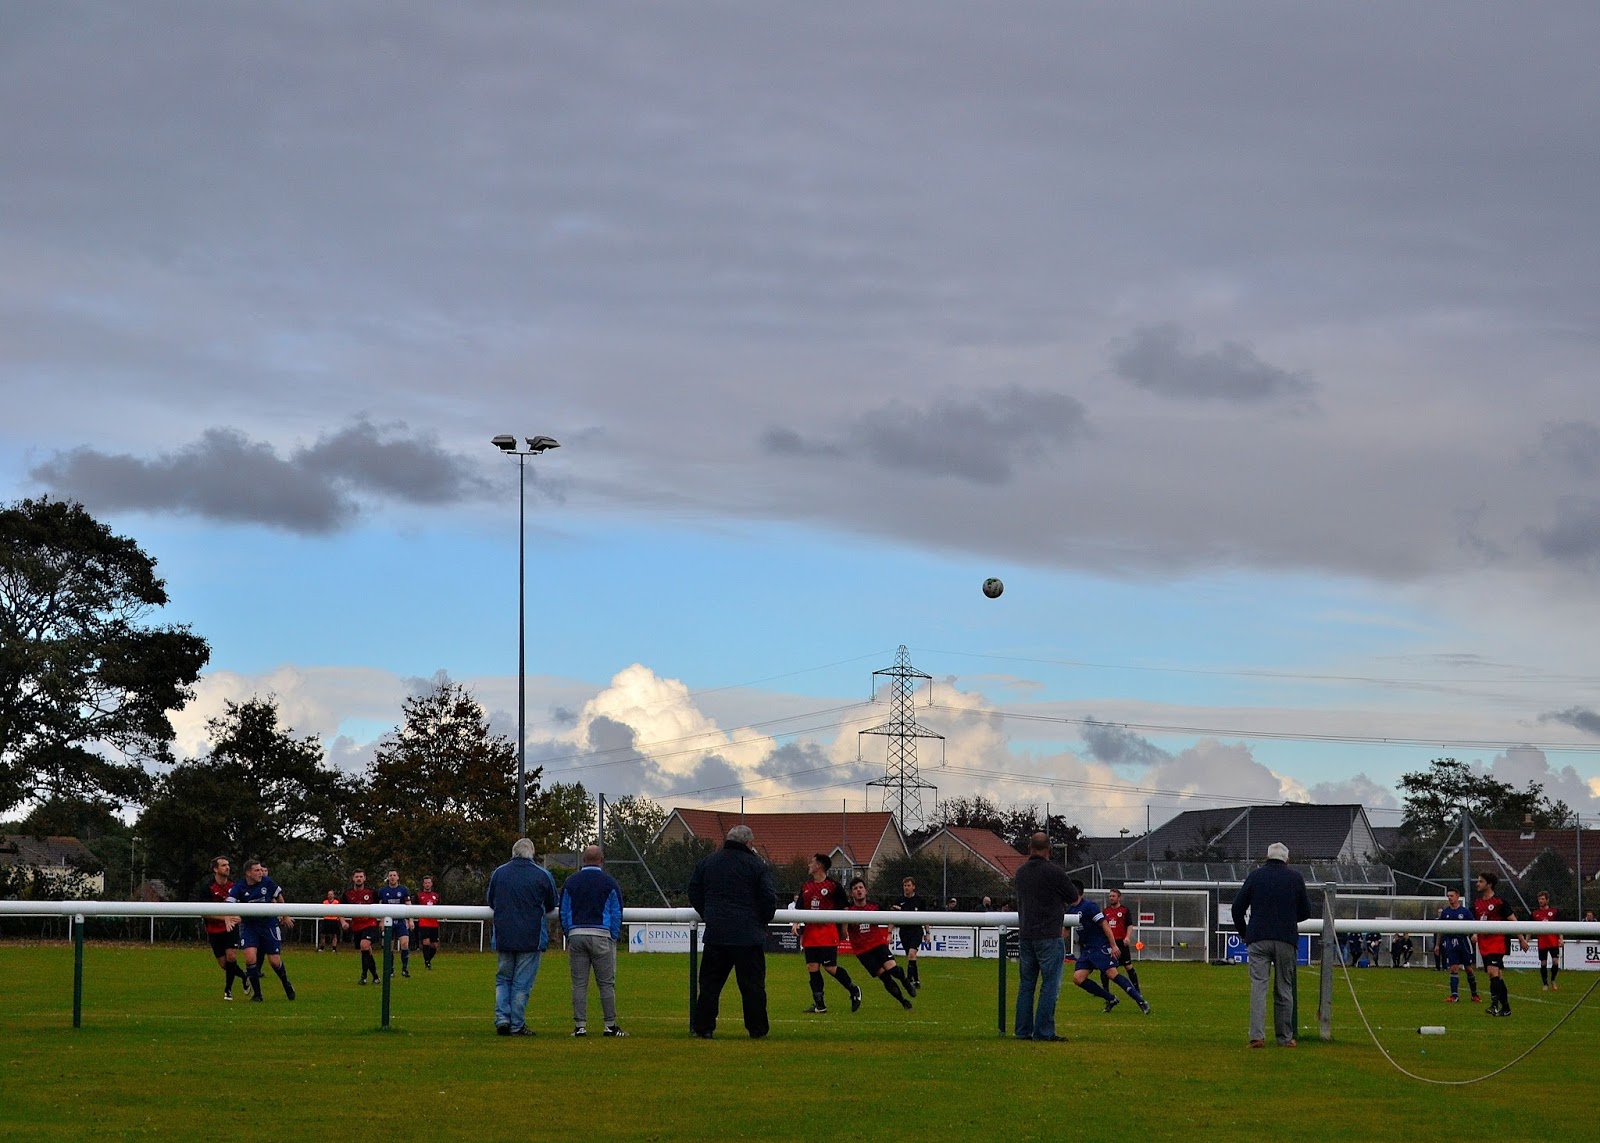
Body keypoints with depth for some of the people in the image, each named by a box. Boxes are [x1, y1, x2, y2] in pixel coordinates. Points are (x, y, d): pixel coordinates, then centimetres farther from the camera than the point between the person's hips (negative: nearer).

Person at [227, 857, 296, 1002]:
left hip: (268, 924, 1)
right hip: (248, 925, -1)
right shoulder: (239, 887, -12)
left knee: (275, 961, 0)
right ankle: (257, 993, -4)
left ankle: (287, 985, 31)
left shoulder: (267, 882, -7)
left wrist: (285, 916, 19)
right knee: (250, 957, -21)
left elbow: (279, 897, 10)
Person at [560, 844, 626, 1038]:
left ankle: (580, 1026, 1)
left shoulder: (570, 882, 8)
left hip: (576, 935, 2)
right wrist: (614, 938, 8)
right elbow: (616, 914, 1)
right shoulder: (610, 883, 1)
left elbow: (564, 913, 10)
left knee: (579, 984, 4)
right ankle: (610, 1025, 2)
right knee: (606, 983, 2)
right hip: (601, 936, -2)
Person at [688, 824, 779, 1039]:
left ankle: (702, 1027, 7)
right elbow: (770, 898, -5)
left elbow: (694, 892, 14)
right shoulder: (757, 866, -3)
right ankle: (756, 1029, 7)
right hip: (749, 936, -3)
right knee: (752, 984, 4)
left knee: (710, 981, 9)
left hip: (715, 933, 3)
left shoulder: (707, 862, 10)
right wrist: (762, 919, 11)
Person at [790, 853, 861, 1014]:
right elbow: (799, 908, 13)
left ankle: (854, 990, 13)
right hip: (810, 933, 6)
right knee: (812, 968, 0)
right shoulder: (805, 887, 12)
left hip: (828, 934, -6)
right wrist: (796, 923, -5)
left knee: (830, 967, -9)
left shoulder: (833, 886, -3)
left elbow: (843, 909, 3)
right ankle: (819, 1004, 7)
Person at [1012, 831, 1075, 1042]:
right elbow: (1072, 897, -1)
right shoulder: (1055, 872, -12)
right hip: (1049, 937, -6)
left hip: (1025, 935, 6)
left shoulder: (1021, 872, 8)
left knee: (1026, 984, 12)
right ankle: (1044, 1031, -6)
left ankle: (1023, 1030, 12)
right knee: (1050, 985, -2)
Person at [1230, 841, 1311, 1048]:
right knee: (1284, 988, 8)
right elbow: (1305, 911, 11)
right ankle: (1285, 1037, 12)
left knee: (1258, 986, -4)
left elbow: (1237, 907, 6)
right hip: (1286, 940, 0)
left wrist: (1244, 933, 19)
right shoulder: (1295, 877, 5)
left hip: (1258, 939, 0)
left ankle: (1257, 1035, -15)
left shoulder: (1256, 875, 5)